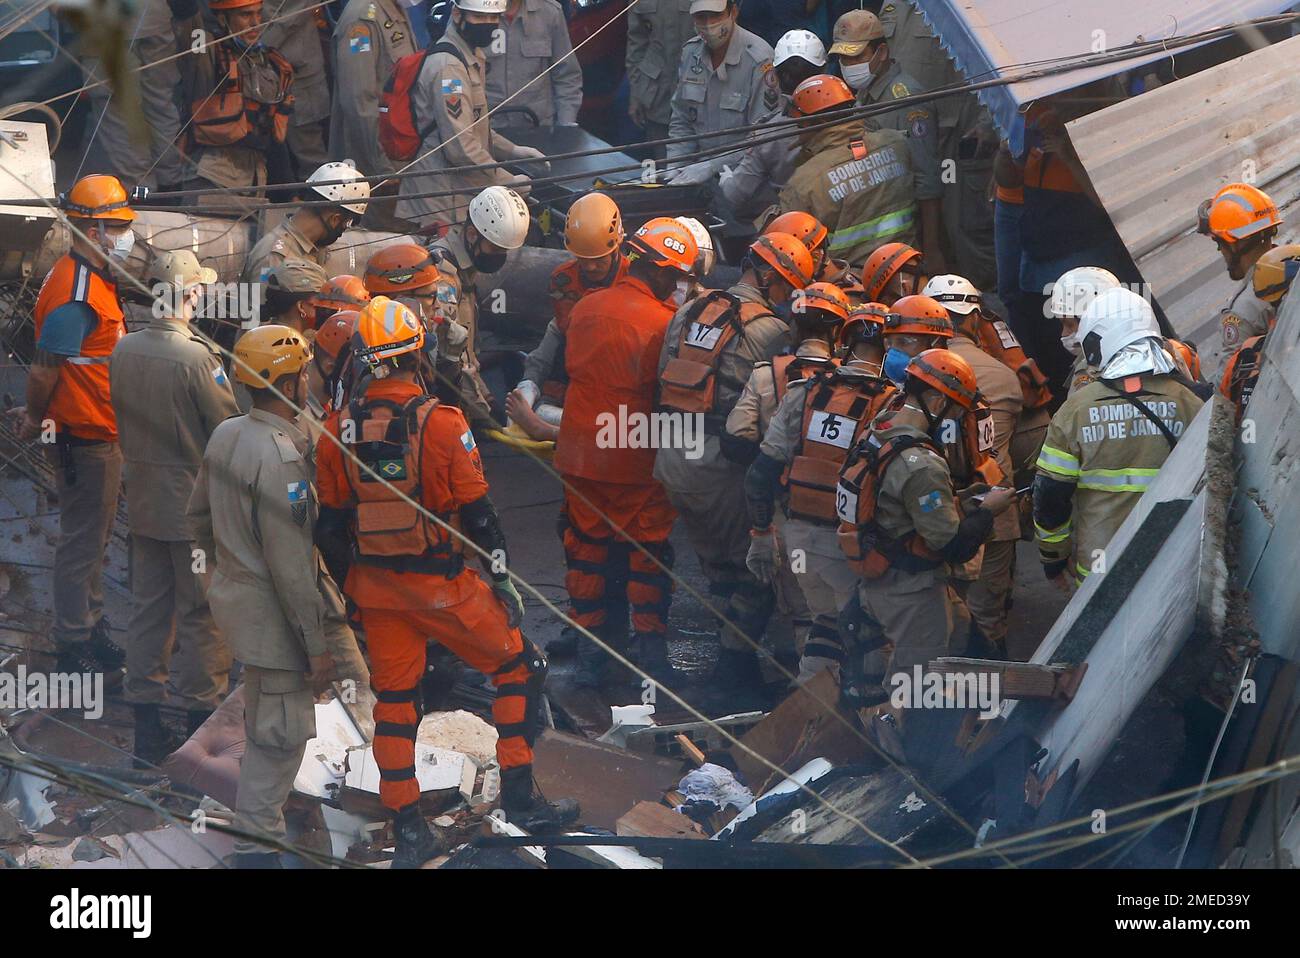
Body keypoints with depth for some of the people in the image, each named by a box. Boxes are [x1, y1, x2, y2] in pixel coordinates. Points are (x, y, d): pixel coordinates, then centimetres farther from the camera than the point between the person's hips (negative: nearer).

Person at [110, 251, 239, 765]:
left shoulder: (124, 350, -3)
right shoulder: (198, 357, -22)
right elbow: (230, 429, -16)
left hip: (143, 500, 6)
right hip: (197, 502, -6)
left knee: (148, 607, 13)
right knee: (201, 615, 4)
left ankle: (147, 732, 18)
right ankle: (201, 724, 10)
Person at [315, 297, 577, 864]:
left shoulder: (339, 428, -2)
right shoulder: (439, 423, -16)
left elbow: (331, 520, 6)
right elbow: (476, 513, -12)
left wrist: (342, 582, 19)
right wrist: (502, 581, -2)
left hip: (374, 585, 4)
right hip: (440, 584, -4)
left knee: (394, 700, 13)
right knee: (518, 668, 13)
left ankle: (407, 830, 13)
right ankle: (518, 793, 11)